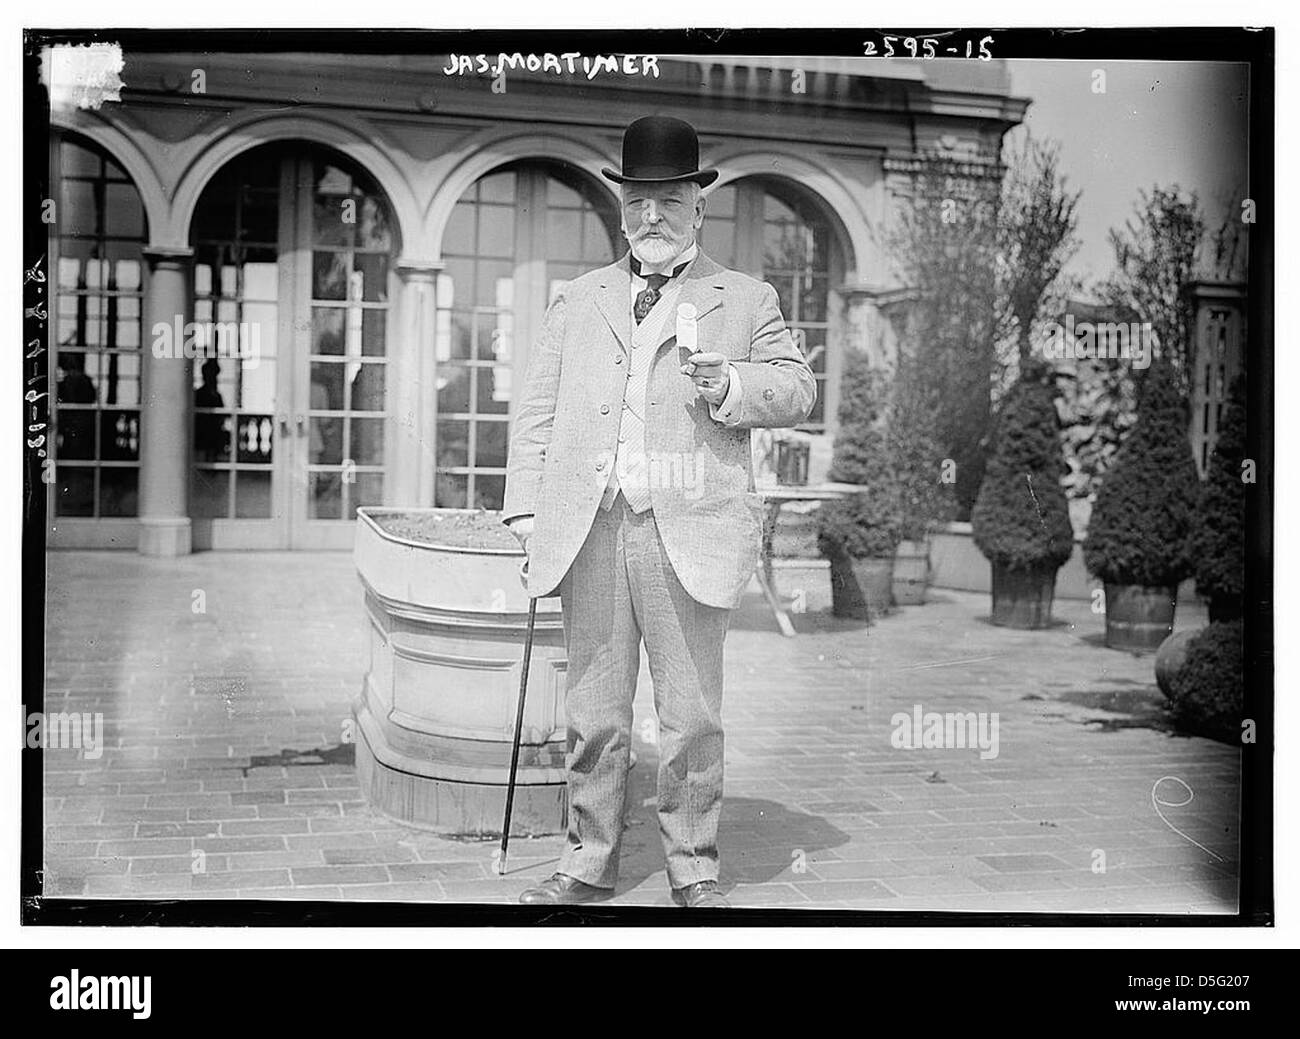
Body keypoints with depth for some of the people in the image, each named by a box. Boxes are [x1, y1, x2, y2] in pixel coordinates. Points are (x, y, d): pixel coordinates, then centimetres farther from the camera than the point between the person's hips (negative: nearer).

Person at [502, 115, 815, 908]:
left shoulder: (746, 300, 13)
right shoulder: (580, 300, 18)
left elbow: (797, 388, 7)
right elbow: (538, 412, 15)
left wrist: (731, 386, -13)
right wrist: (528, 513, 5)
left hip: (690, 533, -2)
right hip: (590, 533, 2)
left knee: (693, 715, 1)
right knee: (594, 711, 7)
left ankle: (694, 868, 14)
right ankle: (590, 863, 19)